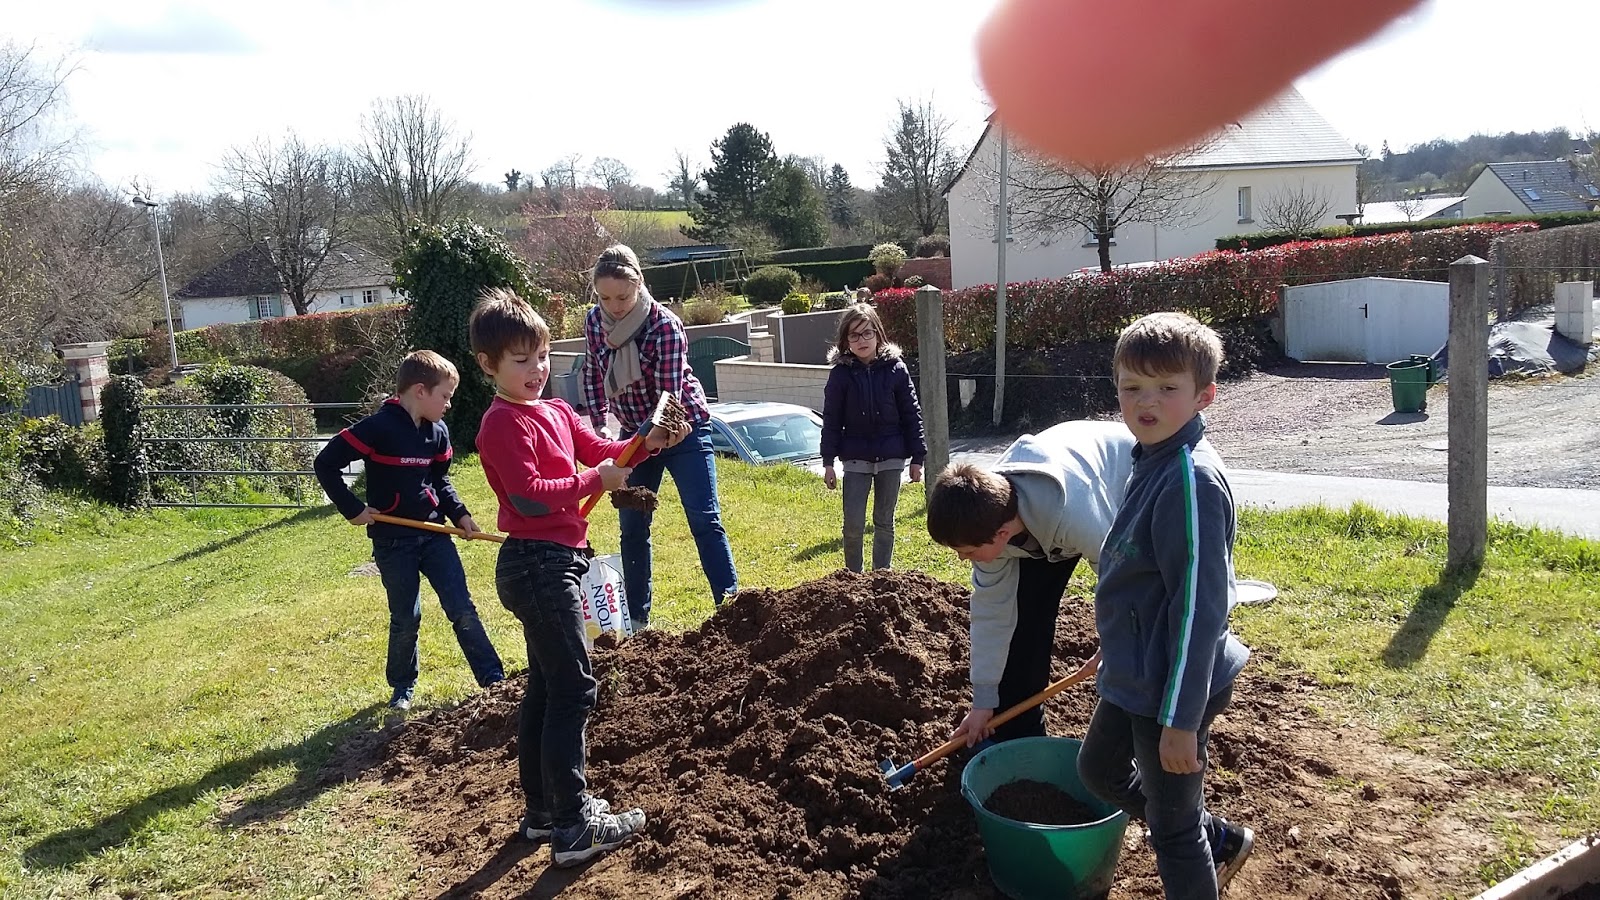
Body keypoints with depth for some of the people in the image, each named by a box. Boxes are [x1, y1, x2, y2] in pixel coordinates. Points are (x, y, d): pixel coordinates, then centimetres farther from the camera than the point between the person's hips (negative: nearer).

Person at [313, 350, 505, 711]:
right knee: (406, 618, 5)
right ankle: (403, 687, 26)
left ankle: (494, 679, 7)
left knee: (462, 608, 1)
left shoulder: (438, 432, 3)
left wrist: (459, 514, 1)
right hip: (393, 540, -4)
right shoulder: (378, 427, -17)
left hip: (433, 532, 5)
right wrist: (353, 509, -14)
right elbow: (325, 464, -15)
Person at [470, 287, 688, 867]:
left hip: (555, 562, 10)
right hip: (537, 564, -10)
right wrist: (594, 481, -20)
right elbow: (529, 496, -23)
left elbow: (599, 451, 9)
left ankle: (542, 810, 27)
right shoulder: (504, 424, -14)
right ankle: (573, 828, -4)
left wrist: (646, 443, -7)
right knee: (573, 689, -9)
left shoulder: (555, 412, 14)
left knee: (545, 688, 16)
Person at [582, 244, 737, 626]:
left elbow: (668, 395, -28)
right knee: (632, 526, 7)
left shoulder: (665, 325, -24)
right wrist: (600, 425, 2)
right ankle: (636, 618, 18)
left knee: (704, 519, -10)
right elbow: (593, 373, 9)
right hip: (635, 432, 5)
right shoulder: (595, 321, -8)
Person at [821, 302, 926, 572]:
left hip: (891, 458, 1)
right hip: (856, 459, 0)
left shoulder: (895, 369, -2)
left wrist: (917, 457, 0)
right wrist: (828, 461, -3)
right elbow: (831, 420, 1)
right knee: (853, 524, -2)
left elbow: (911, 415, 1)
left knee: (885, 522, 10)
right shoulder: (840, 373, -2)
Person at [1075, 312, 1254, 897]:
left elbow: (1200, 608, -25)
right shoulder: (1151, 461, 4)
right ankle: (1218, 841, 44)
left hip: (1172, 686, -10)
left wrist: (1182, 720, -23)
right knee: (1099, 769, 27)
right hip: (1134, 674, 10)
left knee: (1173, 828, 8)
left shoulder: (1191, 480, -25)